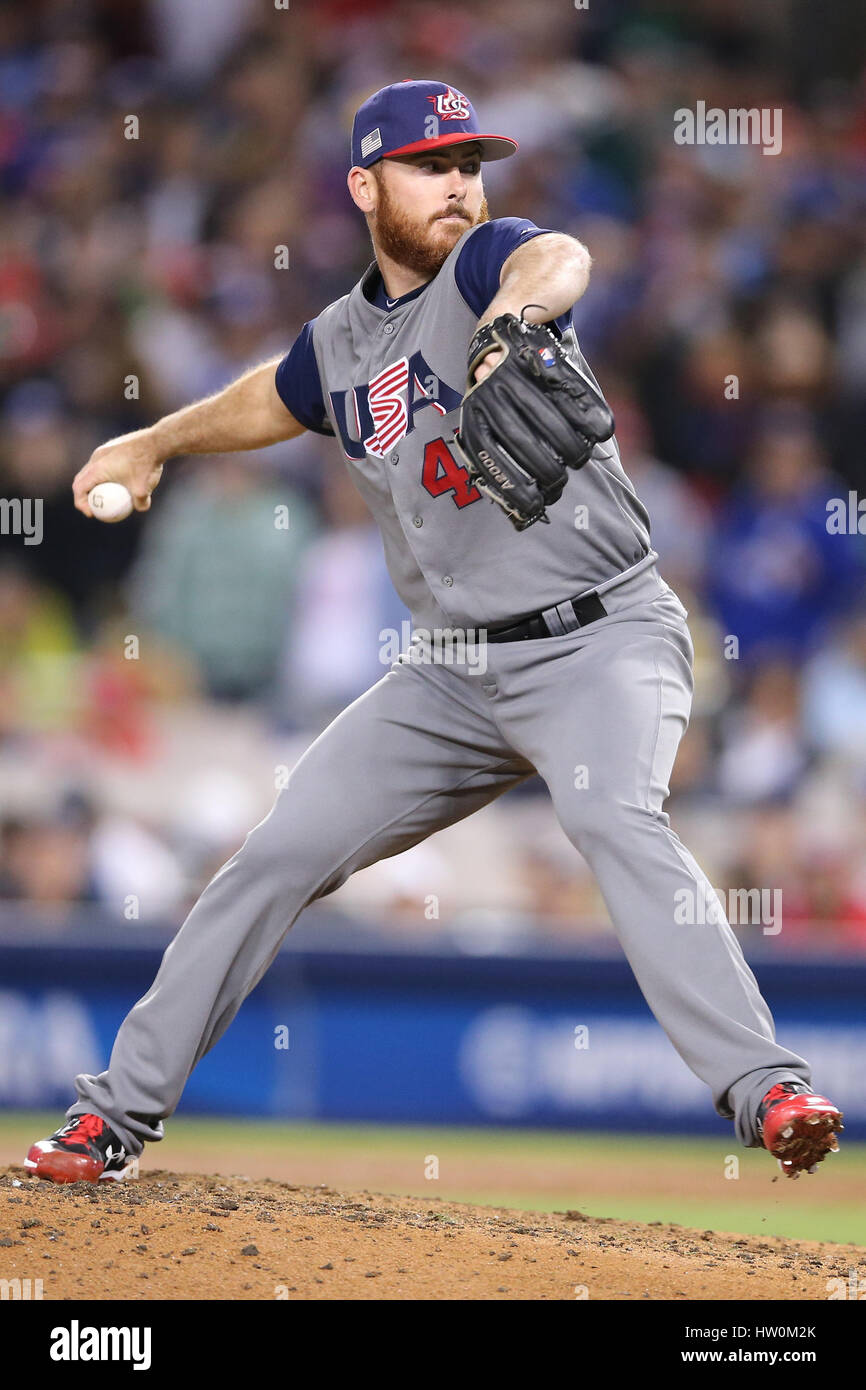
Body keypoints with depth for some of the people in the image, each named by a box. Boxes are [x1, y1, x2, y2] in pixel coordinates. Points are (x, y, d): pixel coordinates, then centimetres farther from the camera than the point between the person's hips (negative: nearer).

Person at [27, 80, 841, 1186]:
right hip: (452, 671, 6)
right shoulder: (338, 345, 10)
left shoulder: (486, 259, -9)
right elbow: (274, 399, 36)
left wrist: (518, 308, -58)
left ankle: (763, 1093, -42)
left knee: (614, 817, -33)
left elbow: (558, 260, -36)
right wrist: (156, 443, 42)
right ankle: (121, 1109, 16)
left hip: (600, 642, -6)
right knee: (278, 853, 4)